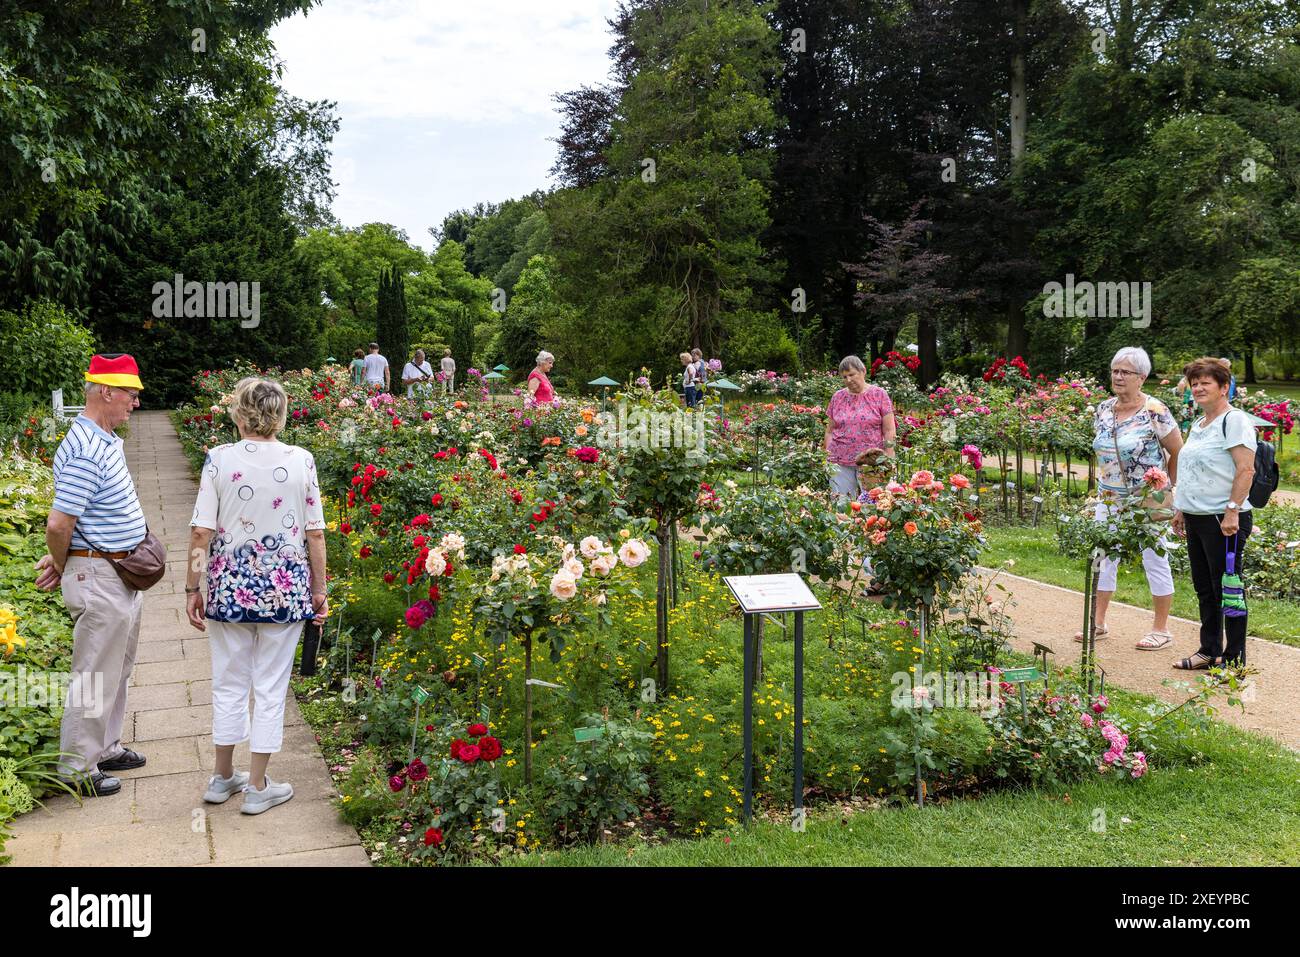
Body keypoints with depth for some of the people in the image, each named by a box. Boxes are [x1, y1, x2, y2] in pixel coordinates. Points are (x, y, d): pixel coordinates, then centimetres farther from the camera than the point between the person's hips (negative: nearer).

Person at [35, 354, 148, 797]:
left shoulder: (106, 441, 10)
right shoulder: (86, 452, -23)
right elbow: (58, 524, -24)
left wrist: (63, 563, 8)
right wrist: (62, 568, -6)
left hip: (123, 574, 10)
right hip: (99, 577, -10)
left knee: (118, 670, 20)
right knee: (96, 675, 1)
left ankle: (106, 747, 34)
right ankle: (78, 768, 14)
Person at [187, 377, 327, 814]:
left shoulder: (219, 459, -7)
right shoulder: (301, 460, -5)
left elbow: (201, 532, -7)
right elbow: (315, 533, -3)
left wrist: (192, 588, 4)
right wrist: (319, 590, 7)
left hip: (229, 587, 1)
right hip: (285, 589, -1)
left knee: (229, 684, 16)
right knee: (271, 688, 9)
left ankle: (222, 777, 29)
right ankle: (258, 787, 16)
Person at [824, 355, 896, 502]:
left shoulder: (879, 394, 2)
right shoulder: (837, 397, 10)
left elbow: (889, 431, 0)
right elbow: (830, 431, 14)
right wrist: (828, 458, 7)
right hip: (840, 462, 2)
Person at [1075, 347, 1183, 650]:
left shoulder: (1155, 412, -14)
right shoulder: (1103, 410, 5)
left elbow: (1178, 453, -7)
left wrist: (1166, 490, -2)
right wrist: (1104, 486, 13)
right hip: (1109, 499, 6)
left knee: (1155, 561, 4)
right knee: (1103, 559, 9)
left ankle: (1161, 628, 15)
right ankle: (1099, 623, 20)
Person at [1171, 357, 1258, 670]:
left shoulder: (1234, 420, -11)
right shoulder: (1198, 425, 17)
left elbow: (1245, 470, -18)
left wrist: (1232, 511, -22)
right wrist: (1181, 509, 20)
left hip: (1223, 521, -9)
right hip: (1196, 520, 9)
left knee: (1227, 590, -2)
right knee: (1204, 589, 15)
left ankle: (1235, 659, 8)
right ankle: (1209, 652, 26)